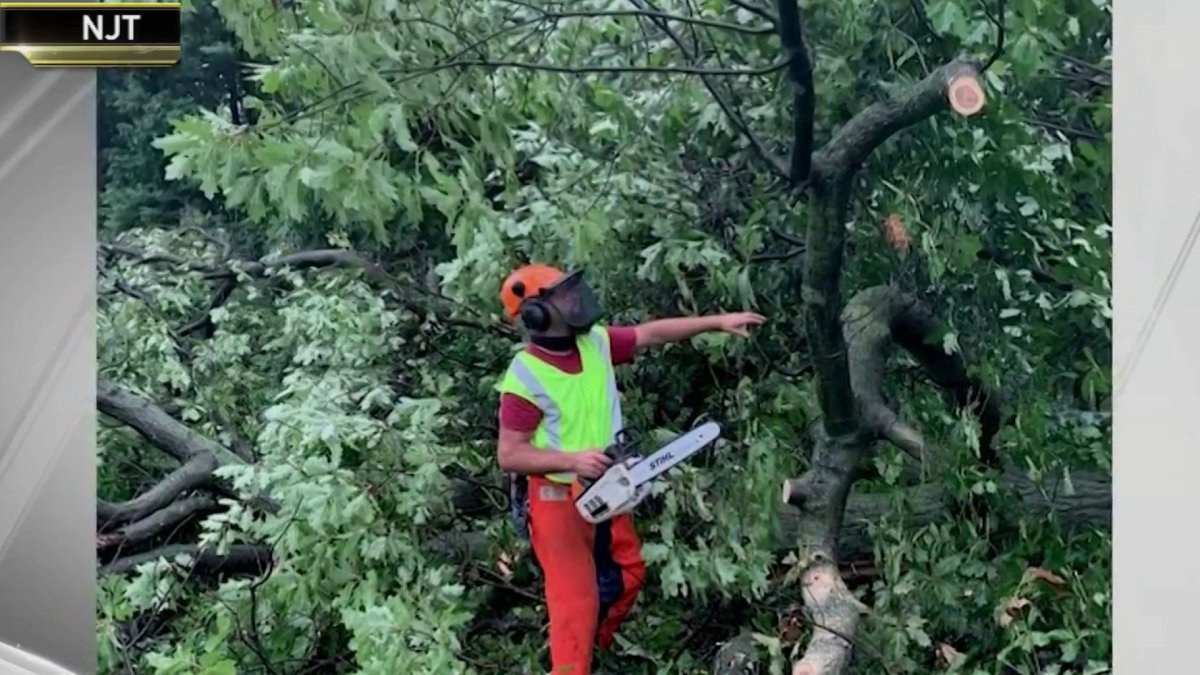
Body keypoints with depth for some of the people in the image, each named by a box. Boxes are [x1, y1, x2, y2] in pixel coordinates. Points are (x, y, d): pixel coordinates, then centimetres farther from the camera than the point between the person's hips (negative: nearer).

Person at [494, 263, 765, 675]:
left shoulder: (595, 342, -5)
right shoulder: (525, 377, -23)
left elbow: (652, 334, 7)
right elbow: (509, 456, -21)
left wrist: (718, 322, 5)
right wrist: (572, 459, -30)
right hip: (559, 500, -8)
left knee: (627, 574, 22)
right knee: (575, 598, -3)